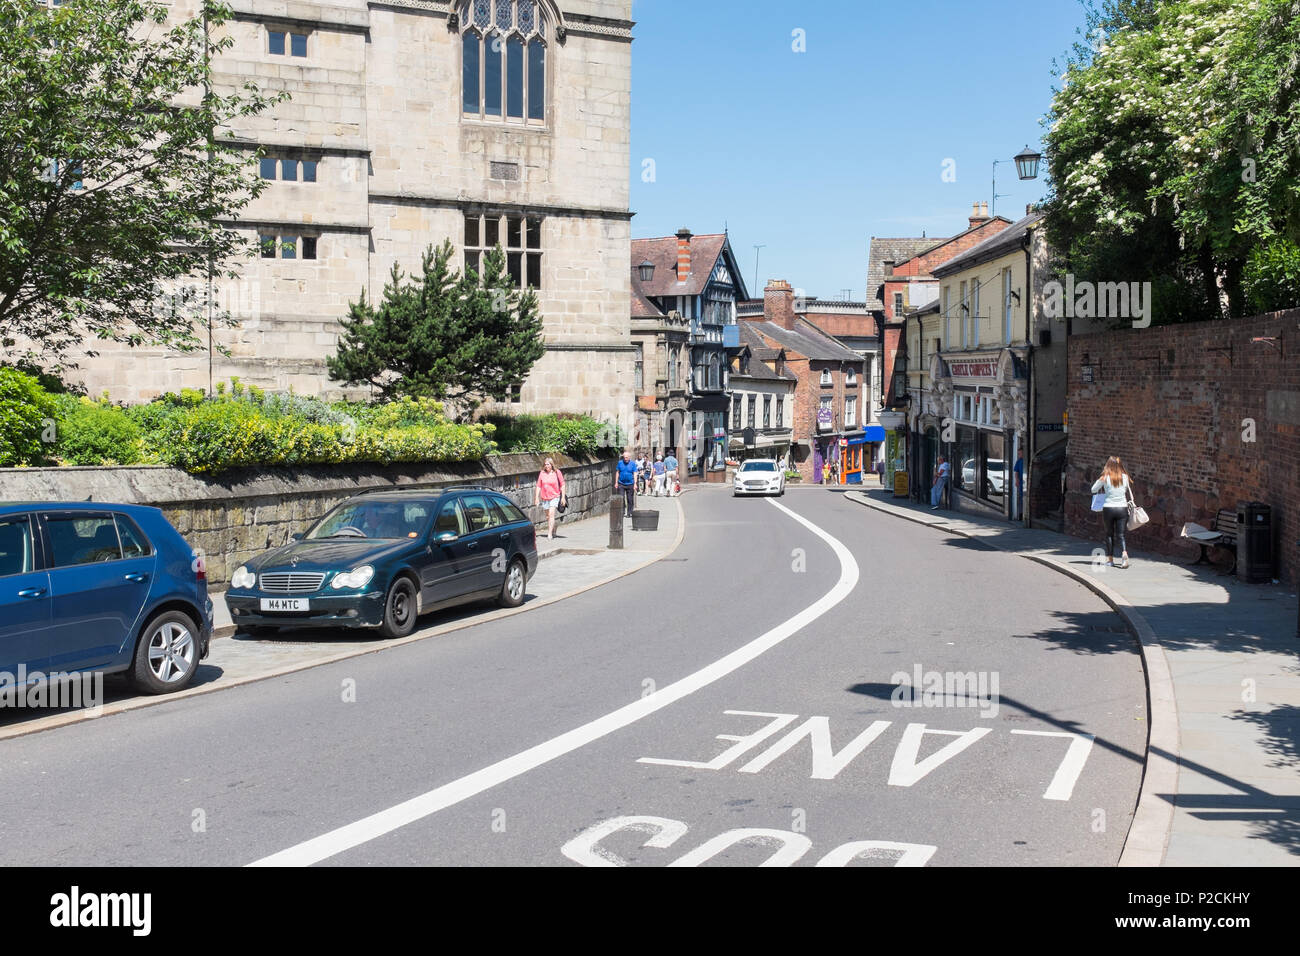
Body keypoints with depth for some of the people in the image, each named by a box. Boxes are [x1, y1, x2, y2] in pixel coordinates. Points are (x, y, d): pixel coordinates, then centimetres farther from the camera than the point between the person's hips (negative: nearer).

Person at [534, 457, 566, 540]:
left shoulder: (557, 472, -4)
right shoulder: (542, 473, 2)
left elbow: (562, 485, 1)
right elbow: (538, 486, 7)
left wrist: (563, 497, -3)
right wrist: (536, 498, 3)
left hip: (554, 496, -4)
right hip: (544, 497, 4)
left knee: (551, 514, -16)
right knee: (547, 516, 12)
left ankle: (550, 534, -18)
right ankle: (553, 531, 31)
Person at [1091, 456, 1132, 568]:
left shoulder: (1105, 478, -6)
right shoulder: (1124, 477, 0)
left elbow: (1093, 490, 6)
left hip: (1108, 508, -1)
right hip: (1122, 508, 1)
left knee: (1109, 534, 13)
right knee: (1120, 535, 3)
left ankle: (1110, 559, 15)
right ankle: (1124, 553, -23)